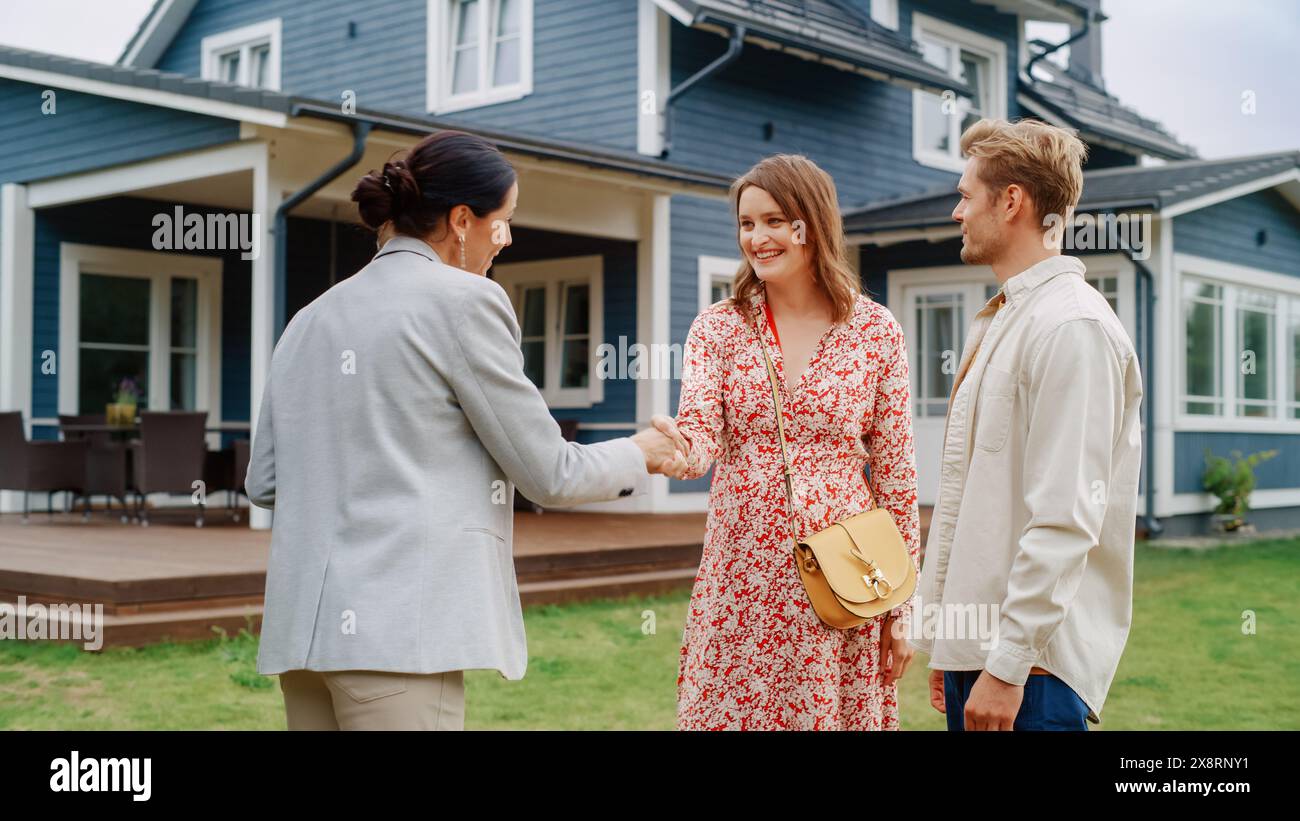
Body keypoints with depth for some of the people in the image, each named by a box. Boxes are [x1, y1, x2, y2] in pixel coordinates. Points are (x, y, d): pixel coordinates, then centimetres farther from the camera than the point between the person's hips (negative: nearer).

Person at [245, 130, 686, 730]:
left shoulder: (309, 320, 15)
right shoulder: (464, 300, -5)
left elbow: (264, 483, 16)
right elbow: (548, 475, -2)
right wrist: (639, 455, 16)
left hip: (302, 627, 8)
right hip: (396, 631, -7)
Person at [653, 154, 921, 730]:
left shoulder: (876, 331, 2)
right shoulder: (718, 327, 4)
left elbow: (895, 474, 4)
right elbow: (700, 435, -9)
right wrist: (679, 447, -34)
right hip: (740, 578, 1)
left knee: (837, 715, 4)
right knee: (727, 715, 2)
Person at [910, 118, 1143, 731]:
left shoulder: (1073, 326, -14)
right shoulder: (993, 325, 16)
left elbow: (1064, 520, -20)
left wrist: (1008, 664, -20)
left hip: (1034, 663, -8)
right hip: (972, 646, 8)